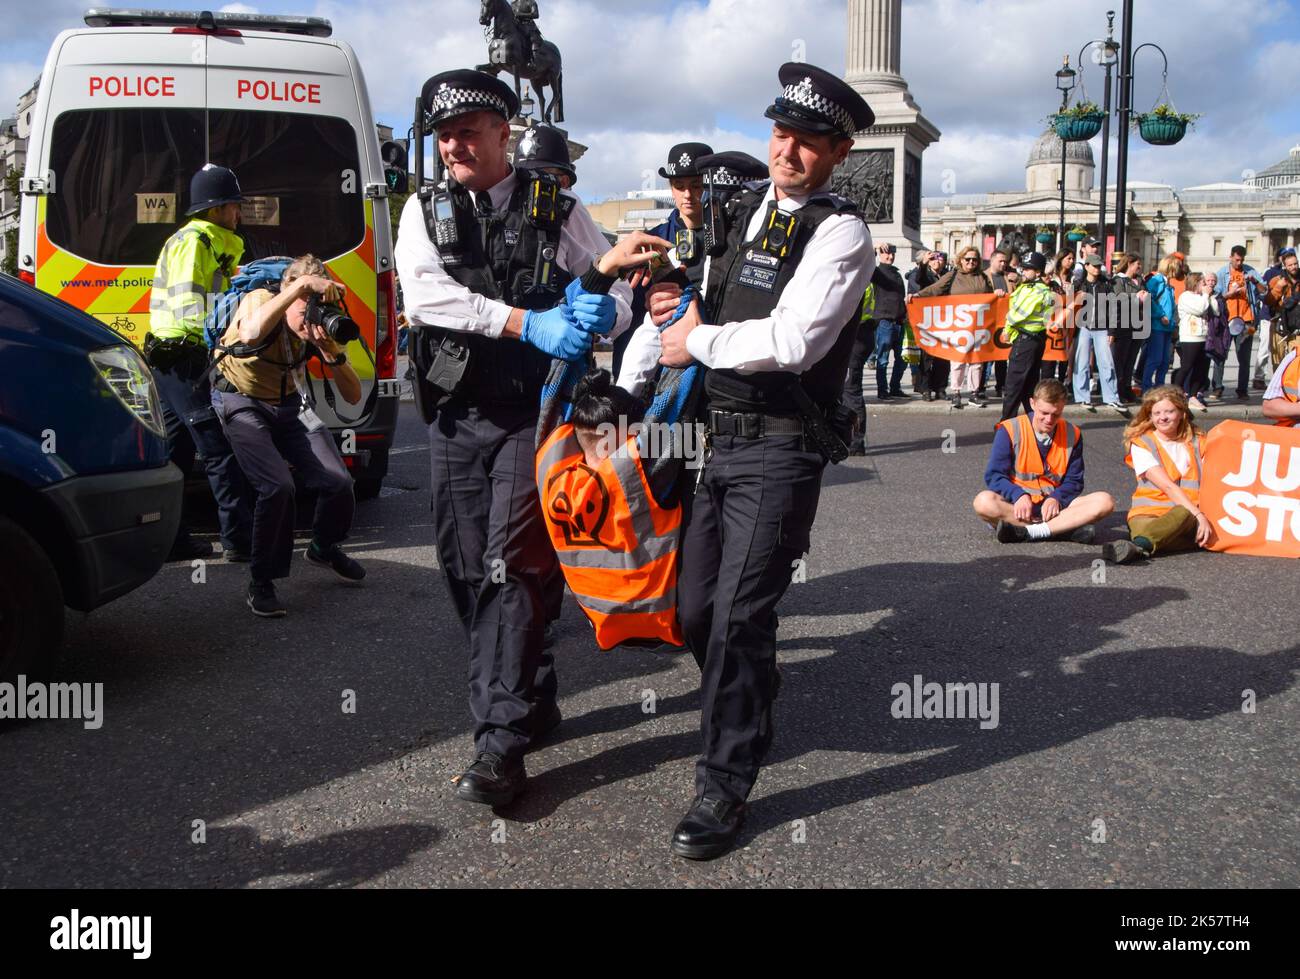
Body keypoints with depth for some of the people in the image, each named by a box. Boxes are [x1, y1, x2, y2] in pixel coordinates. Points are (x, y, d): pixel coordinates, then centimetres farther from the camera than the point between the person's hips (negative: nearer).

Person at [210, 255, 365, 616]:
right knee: (278, 486, -26)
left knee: (338, 482, -12)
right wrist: (302, 283, -53)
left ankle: (324, 547, 21)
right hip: (243, 403, -4)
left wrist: (331, 351, -34)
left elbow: (353, 396, -17)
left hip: (290, 404, 4)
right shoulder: (259, 301, -24)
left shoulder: (320, 324, -14)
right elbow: (251, 334, -51)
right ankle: (261, 581, -6)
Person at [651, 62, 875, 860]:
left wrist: (699, 342, -11)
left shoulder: (840, 232, -10)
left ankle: (726, 785, 7)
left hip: (781, 450, -7)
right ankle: (747, 711, 43)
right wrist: (691, 309, 10)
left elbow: (791, 341, -23)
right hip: (722, 437, 8)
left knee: (739, 613, -8)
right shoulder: (748, 211, 14)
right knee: (696, 606, 14)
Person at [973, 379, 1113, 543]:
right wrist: (1019, 496, -25)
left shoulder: (1072, 434, 4)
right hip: (1018, 504, -3)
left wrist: (1056, 498, -15)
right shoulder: (1010, 430, -5)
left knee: (1105, 502, -22)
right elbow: (994, 476, -7)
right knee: (984, 502, -35)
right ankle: (1064, 528, -32)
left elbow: (1074, 480, 7)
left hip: (1054, 504, 3)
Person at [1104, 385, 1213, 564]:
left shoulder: (1198, 443, 15)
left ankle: (1138, 546, -62)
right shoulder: (1141, 444, 4)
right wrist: (1198, 515, -19)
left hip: (1188, 516, 1)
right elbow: (1168, 486, -7)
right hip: (1149, 512, -1)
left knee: (1183, 515, -38)